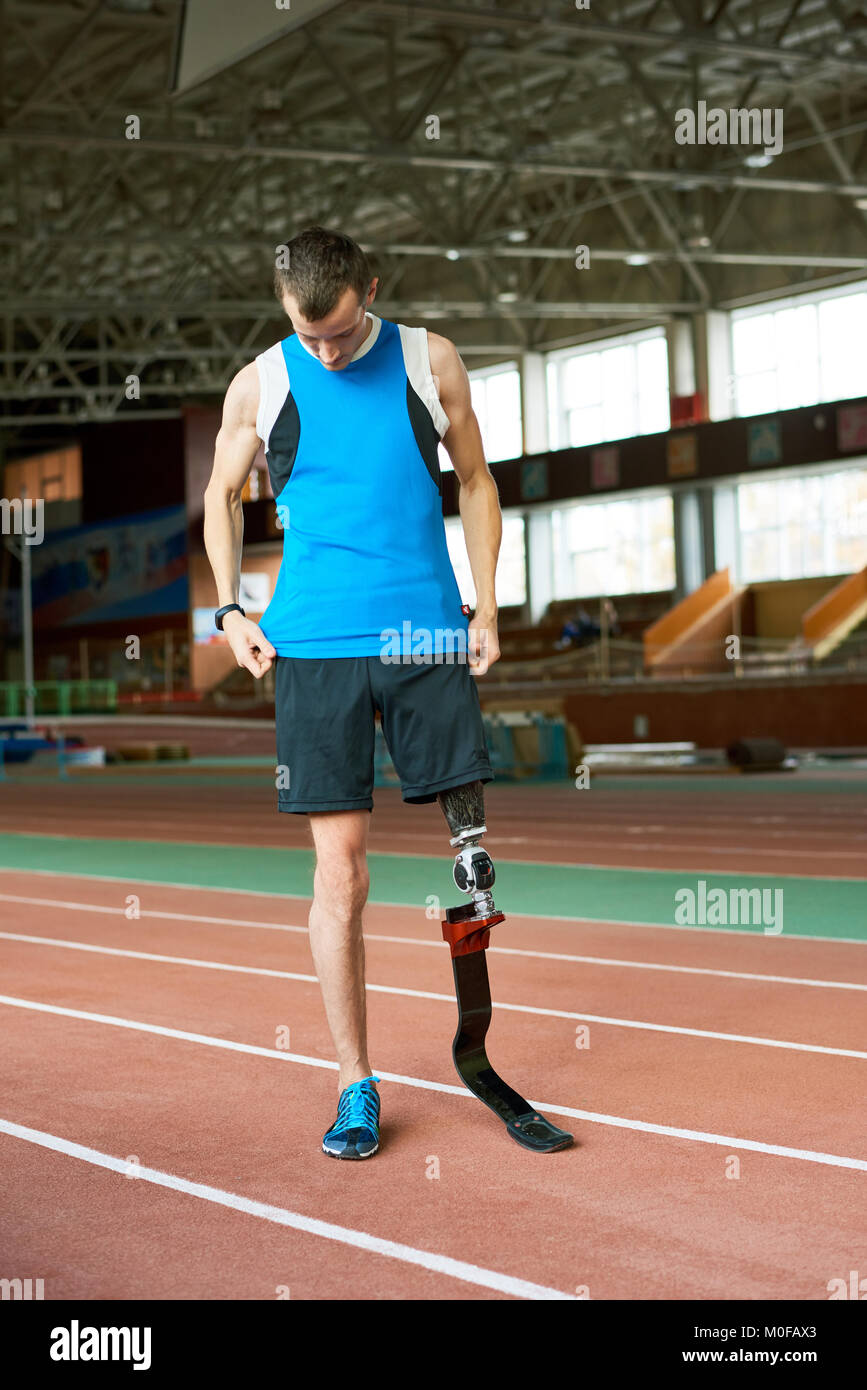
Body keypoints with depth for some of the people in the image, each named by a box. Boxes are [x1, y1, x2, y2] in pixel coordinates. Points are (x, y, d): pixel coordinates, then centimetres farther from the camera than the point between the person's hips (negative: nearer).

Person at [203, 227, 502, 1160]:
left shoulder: (429, 362, 5)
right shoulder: (259, 385, 4)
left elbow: (474, 480, 14)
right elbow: (222, 495, 17)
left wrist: (486, 606, 6)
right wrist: (228, 607, 5)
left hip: (428, 636, 1)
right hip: (314, 645, -1)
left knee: (475, 851, 0)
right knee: (339, 862, -2)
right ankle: (355, 1084, 6)